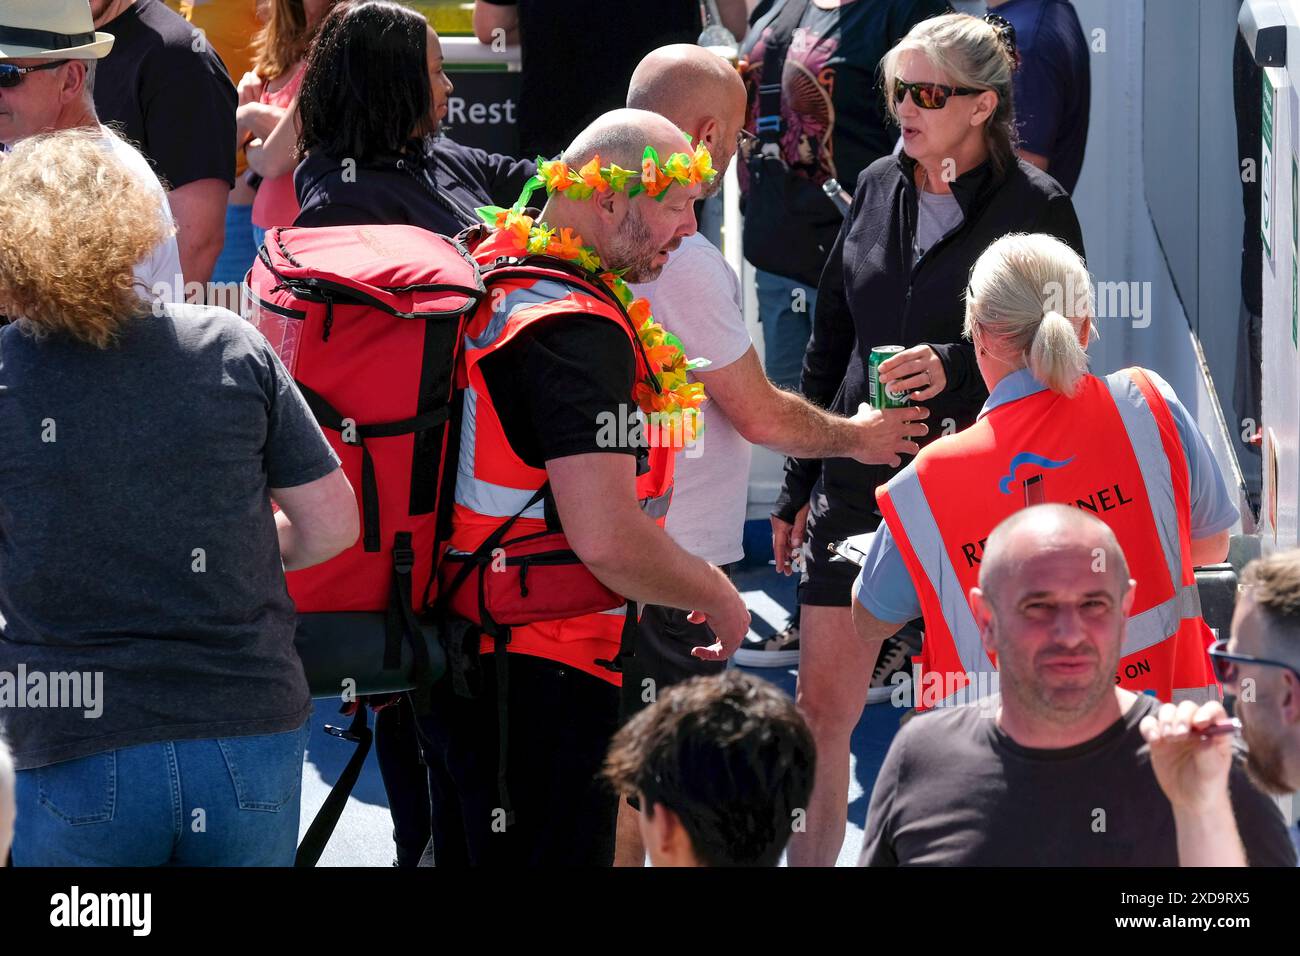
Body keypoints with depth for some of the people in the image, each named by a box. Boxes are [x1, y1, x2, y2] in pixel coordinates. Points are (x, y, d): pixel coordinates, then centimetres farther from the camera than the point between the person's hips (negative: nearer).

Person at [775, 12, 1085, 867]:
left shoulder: (1036, 207, -6)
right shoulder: (879, 189, 9)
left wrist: (957, 367, -22)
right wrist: (799, 489, 16)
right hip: (859, 482, 5)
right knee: (822, 706, 3)